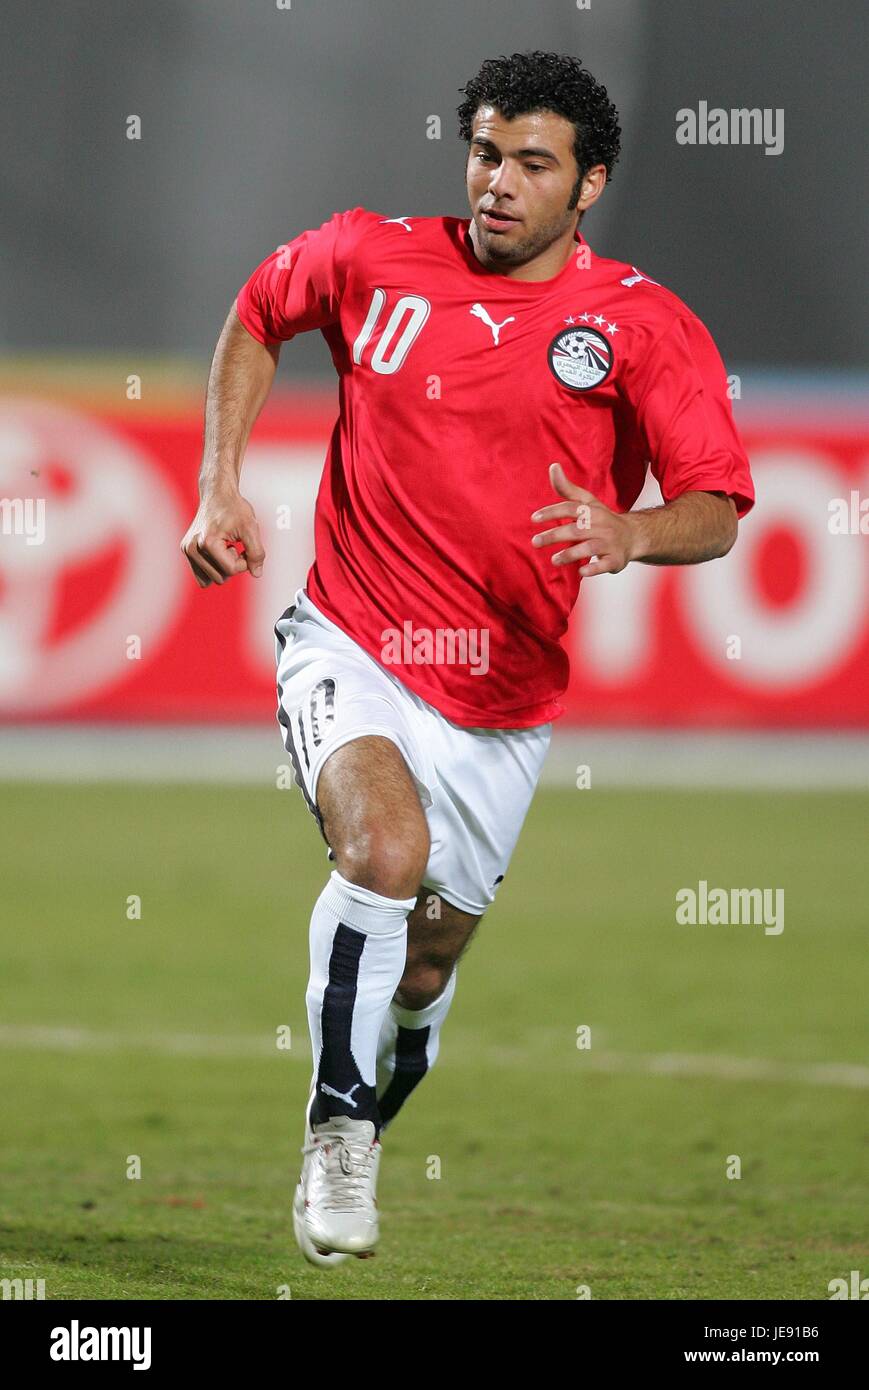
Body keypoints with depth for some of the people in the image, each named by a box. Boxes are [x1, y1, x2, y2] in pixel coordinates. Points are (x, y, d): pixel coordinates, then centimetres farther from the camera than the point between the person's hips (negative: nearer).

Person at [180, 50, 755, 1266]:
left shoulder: (647, 328, -5)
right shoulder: (371, 257, -1)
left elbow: (717, 507, -9)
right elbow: (258, 315, 19)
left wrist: (630, 535, -32)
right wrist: (220, 486, 8)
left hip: (504, 697, 2)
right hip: (349, 650, -2)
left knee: (428, 959, 14)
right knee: (387, 848, -31)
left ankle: (360, 1138, 45)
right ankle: (337, 1125, -16)